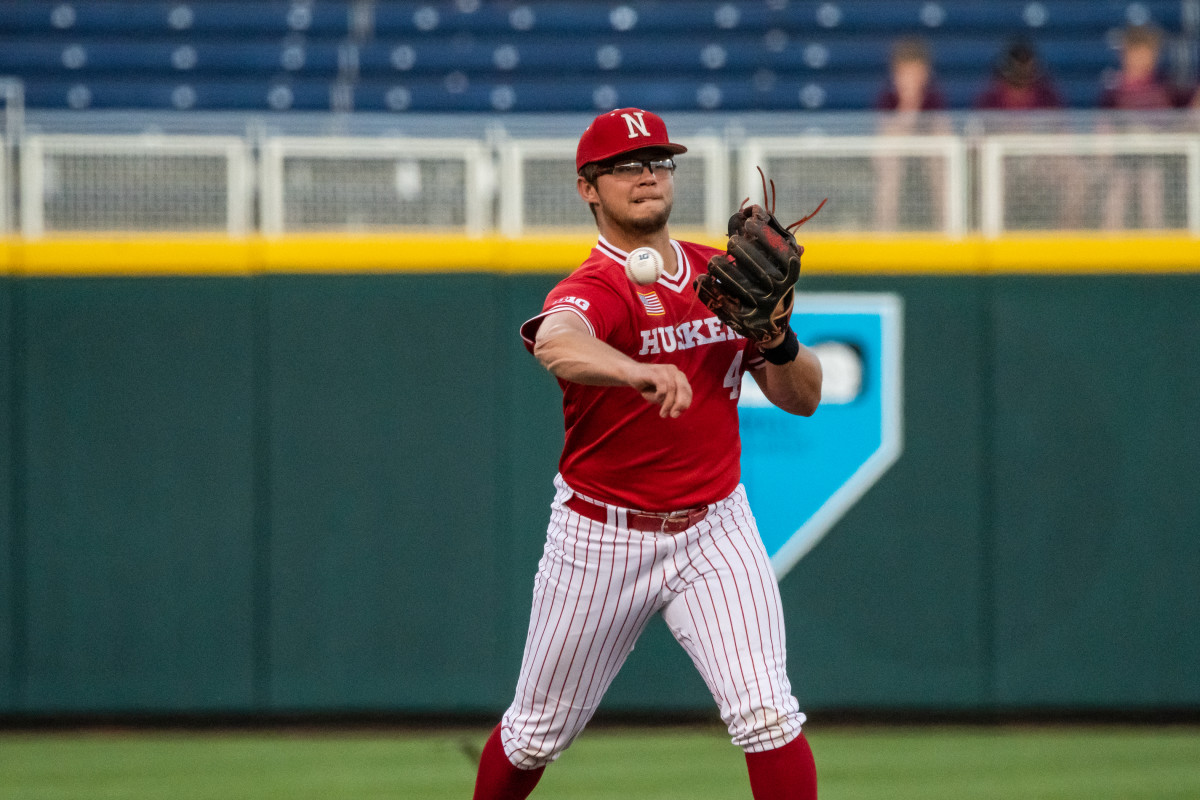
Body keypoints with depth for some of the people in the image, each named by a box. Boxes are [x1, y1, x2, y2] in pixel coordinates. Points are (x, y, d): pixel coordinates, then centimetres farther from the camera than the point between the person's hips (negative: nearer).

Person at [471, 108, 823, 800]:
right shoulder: (592, 291, -17)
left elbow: (803, 399, 7)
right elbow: (556, 344, -43)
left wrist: (780, 343, -16)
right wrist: (641, 373, -63)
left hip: (715, 531, 3)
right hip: (601, 537, -3)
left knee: (766, 713, -16)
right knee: (539, 732, 12)